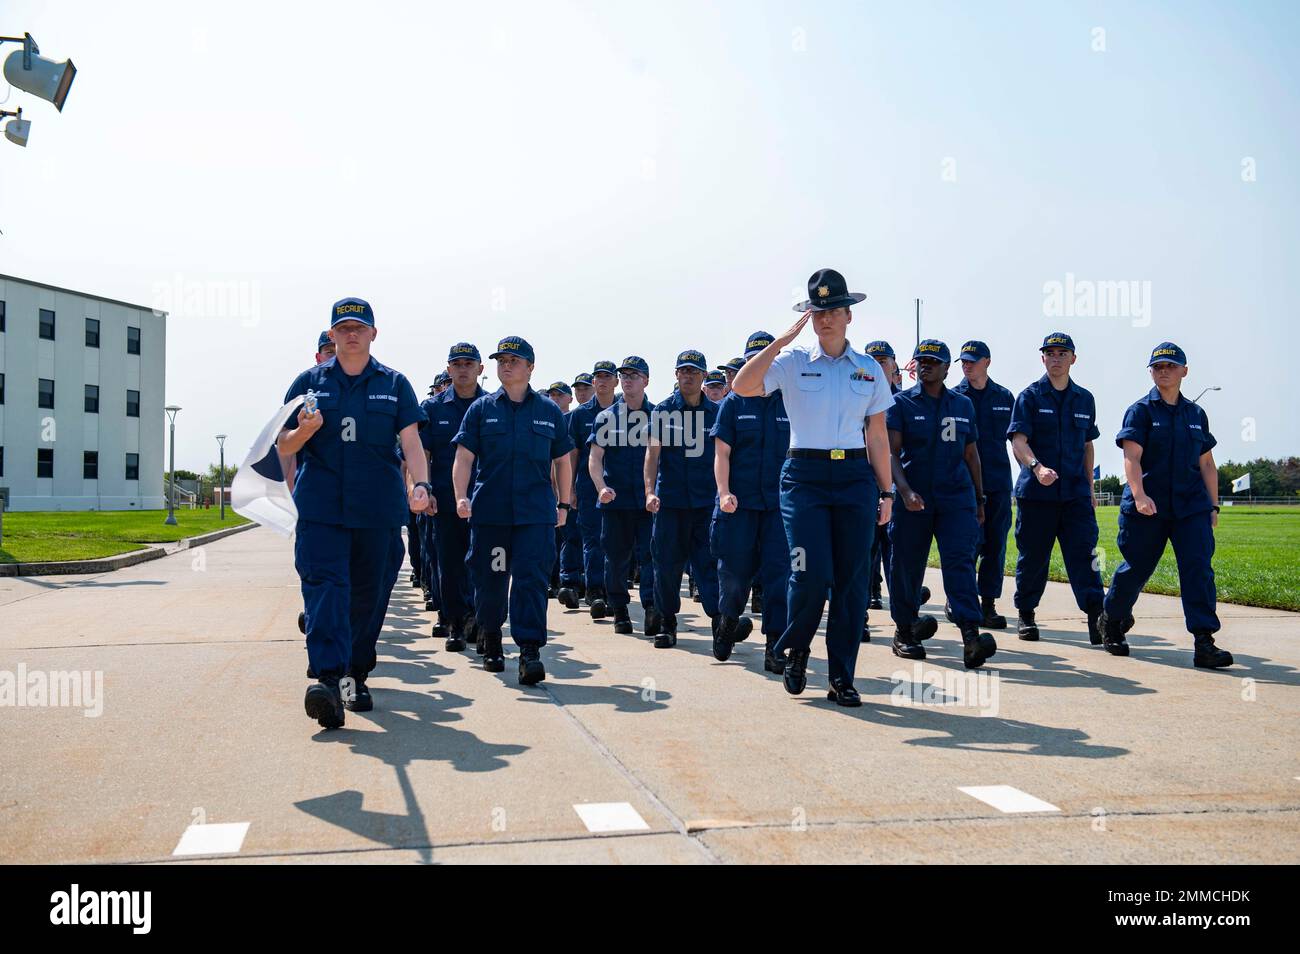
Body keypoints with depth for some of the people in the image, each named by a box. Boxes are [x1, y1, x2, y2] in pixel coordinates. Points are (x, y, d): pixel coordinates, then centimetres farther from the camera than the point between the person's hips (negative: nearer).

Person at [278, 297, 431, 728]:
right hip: (320, 506, -1)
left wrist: (420, 484, -19)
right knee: (325, 585, -16)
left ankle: (356, 675, 21)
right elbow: (283, 447, 10)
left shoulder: (394, 384, 9)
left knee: (370, 592, 6)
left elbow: (410, 440, -1)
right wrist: (305, 430, -13)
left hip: (379, 508, 1)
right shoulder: (309, 382, 10)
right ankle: (330, 678, -25)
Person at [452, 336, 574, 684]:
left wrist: (563, 504, 14)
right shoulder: (482, 409, 7)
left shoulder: (549, 410, 10)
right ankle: (491, 641, 29)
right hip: (489, 510, 1)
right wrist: (461, 497, -12)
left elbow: (561, 461, 17)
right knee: (490, 579, 9)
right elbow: (464, 457, 2)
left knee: (531, 579, -10)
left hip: (536, 513, -1)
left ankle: (530, 652, -11)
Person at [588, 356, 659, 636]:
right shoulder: (606, 417, 7)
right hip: (615, 499, 1)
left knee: (651, 553, -11)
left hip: (650, 499, -1)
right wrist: (601, 487, -17)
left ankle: (651, 608, -15)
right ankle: (619, 610, 18)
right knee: (616, 557, 7)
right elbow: (595, 457, 1)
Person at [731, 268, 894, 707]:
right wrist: (784, 338, -15)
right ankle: (796, 650, 17)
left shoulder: (870, 370, 10)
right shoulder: (793, 362, 2)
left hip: (855, 478, 3)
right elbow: (741, 386, -14)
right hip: (805, 476, -2)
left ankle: (842, 678, 12)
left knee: (851, 579, 1)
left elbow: (878, 437, 13)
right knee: (812, 573, -12)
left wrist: (885, 492, 9)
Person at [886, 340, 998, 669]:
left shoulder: (963, 404, 14)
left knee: (960, 560, -12)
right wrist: (904, 490, -21)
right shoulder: (901, 402, 3)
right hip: (913, 497, -1)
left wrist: (979, 499, 18)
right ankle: (904, 630, 22)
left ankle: (971, 636, -23)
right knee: (907, 564, 5)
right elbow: (891, 451, -6)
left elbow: (971, 454, 19)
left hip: (956, 496, 2)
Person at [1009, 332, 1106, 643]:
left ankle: (1096, 616, -12)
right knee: (1032, 556, 5)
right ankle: (1026, 614, 19)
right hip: (1035, 491, -2)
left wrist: (1089, 487, 17)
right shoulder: (1029, 396, 1)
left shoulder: (1084, 399, 14)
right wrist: (1037, 466, -29)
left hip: (1075, 492, 2)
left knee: (1083, 551, -8)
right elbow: (1018, 440, -10)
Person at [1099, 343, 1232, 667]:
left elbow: (1206, 463, 18)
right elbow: (1132, 458, -10)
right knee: (1136, 568, 5)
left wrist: (1213, 506, 14)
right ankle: (1111, 623, 28)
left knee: (1199, 568, -9)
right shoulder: (1140, 410, 1)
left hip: (1191, 507, 3)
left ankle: (1204, 643, -10)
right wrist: (1139, 495, -25)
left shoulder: (1196, 414, 14)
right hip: (1147, 507, -3)